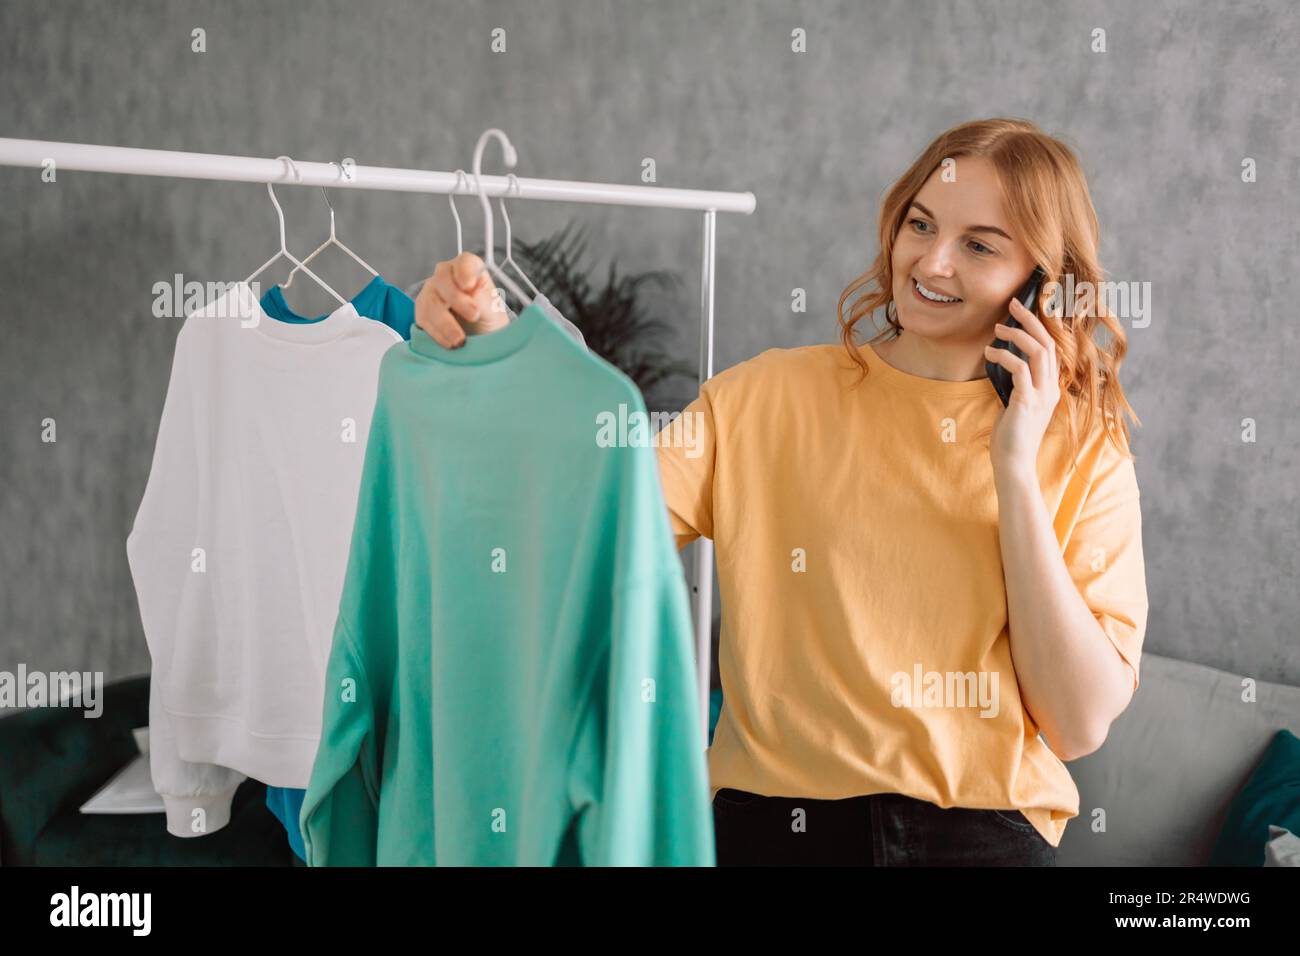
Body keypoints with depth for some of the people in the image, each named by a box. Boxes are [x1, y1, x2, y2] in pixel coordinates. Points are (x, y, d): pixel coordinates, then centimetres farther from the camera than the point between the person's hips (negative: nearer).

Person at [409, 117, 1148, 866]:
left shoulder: (1084, 451, -3)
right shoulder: (771, 397, -3)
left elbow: (1080, 724, -11)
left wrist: (1016, 470, -15)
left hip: (986, 837, 0)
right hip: (773, 826, 0)